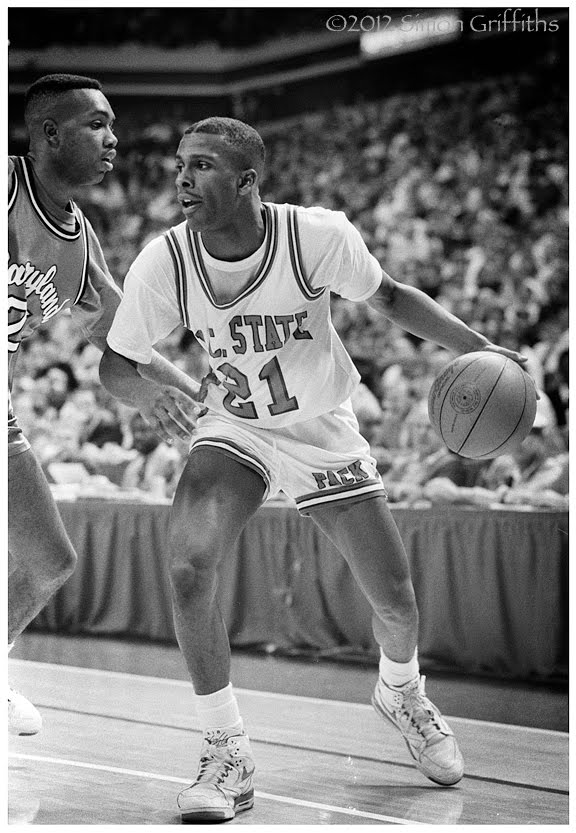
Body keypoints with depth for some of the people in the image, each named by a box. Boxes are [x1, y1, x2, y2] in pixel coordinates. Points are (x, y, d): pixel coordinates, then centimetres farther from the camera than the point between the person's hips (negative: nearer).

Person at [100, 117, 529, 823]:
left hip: (323, 430, 0)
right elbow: (114, 366, -6)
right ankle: (226, 752, -6)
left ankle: (403, 695, 40)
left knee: (395, 599, 3)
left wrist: (477, 347, -15)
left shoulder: (318, 236, -24)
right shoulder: (164, 261, -20)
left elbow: (389, 297, -6)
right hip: (232, 428, 0)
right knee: (187, 569, -24)